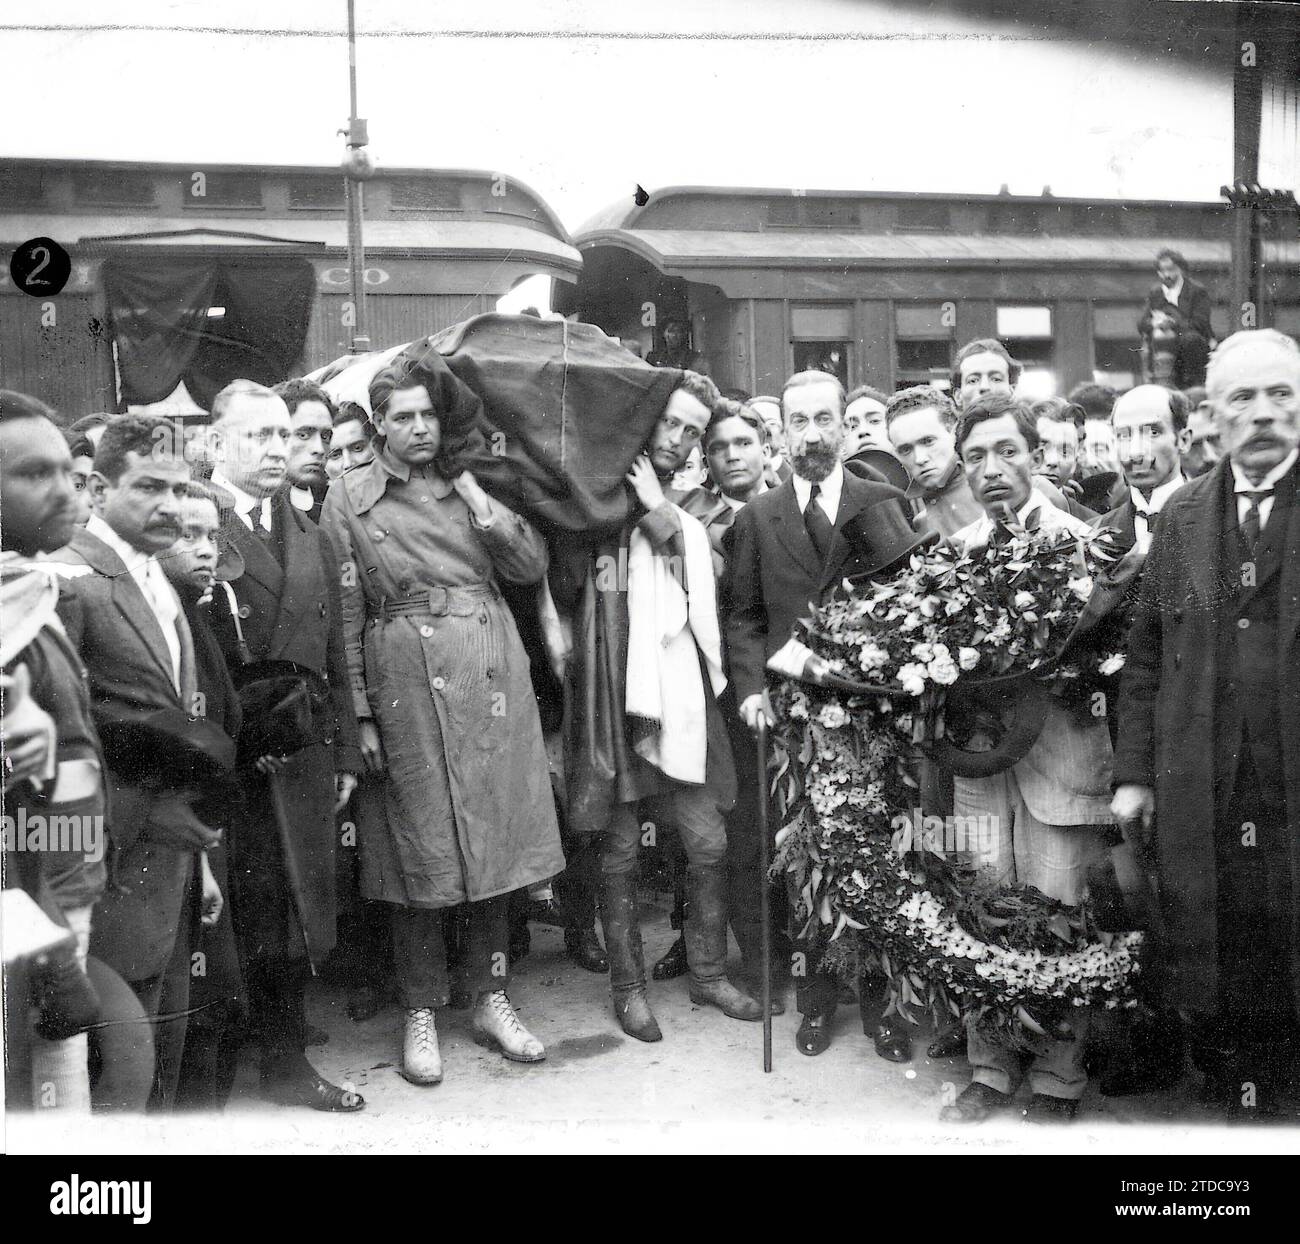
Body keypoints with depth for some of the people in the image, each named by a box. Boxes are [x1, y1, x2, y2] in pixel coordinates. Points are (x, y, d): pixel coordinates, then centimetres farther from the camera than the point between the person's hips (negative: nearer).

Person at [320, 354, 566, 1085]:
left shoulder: (468, 485, 13)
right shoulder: (349, 498, 3)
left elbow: (534, 568, 10)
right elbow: (346, 614, 0)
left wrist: (488, 511, -4)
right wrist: (360, 713, -5)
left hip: (490, 673, 3)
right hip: (407, 681, -3)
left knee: (496, 834, 7)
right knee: (420, 847, 2)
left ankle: (493, 998, 21)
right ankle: (421, 1014, 16)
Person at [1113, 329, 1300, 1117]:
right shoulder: (1182, 516, 10)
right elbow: (1146, 657, 10)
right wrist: (1133, 772, 4)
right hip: (1200, 809, 3)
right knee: (1218, 997, 11)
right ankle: (1235, 1103, 28)